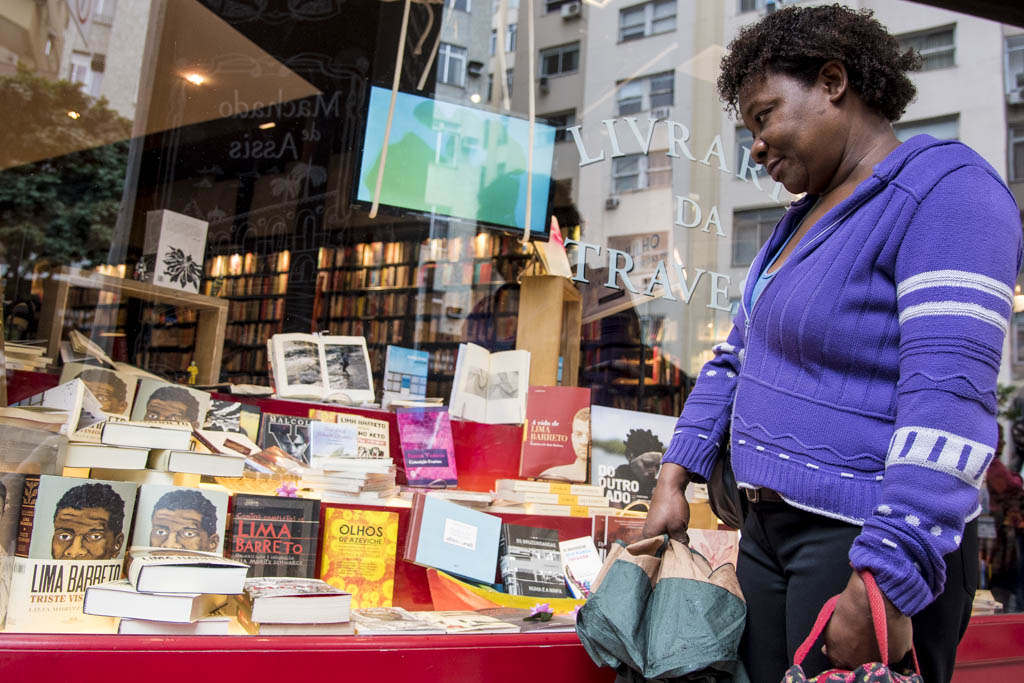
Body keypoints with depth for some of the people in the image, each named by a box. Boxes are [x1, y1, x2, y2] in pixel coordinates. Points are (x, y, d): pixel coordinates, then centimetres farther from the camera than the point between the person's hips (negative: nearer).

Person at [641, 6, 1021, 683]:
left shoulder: (946, 189, -13)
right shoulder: (803, 218, 15)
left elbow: (948, 404, -24)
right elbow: (735, 360, 16)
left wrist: (884, 586, -28)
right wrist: (675, 478, 8)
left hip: (867, 538, -8)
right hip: (769, 527, 8)